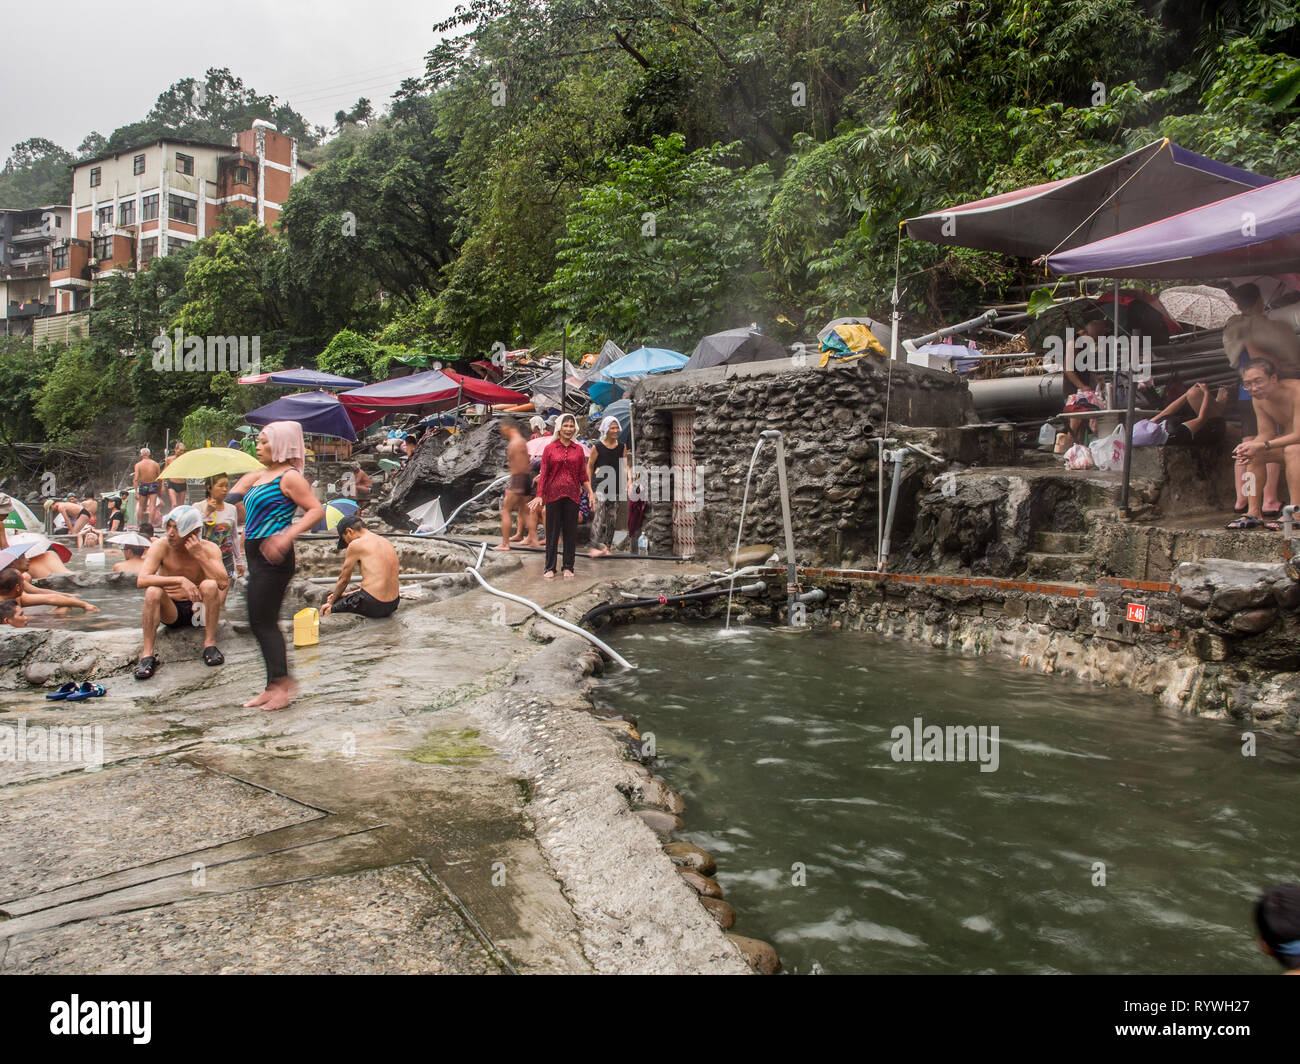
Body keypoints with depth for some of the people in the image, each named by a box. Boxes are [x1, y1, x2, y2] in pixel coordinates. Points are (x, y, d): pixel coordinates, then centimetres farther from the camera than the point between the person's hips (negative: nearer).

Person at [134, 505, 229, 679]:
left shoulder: (208, 549, -10)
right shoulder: (161, 547, -10)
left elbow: (223, 583, -26)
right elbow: (141, 580, -26)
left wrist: (199, 555, -27)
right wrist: (180, 580, -36)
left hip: (198, 608, 0)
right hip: (171, 612, 1)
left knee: (210, 585, -28)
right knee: (153, 591, -28)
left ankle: (210, 644, -20)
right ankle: (147, 655, -25)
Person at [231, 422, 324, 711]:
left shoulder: (289, 477, -9)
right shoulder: (260, 476, 17)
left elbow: (316, 510, -18)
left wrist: (287, 536, -26)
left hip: (272, 557, -9)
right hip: (257, 555, 9)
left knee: (262, 622, -7)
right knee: (263, 624, 11)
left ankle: (281, 683, 0)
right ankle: (274, 686, 19)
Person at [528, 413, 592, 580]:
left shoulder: (578, 449, 6)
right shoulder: (549, 448, 1)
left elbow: (583, 474, 8)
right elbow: (544, 474, 0)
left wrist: (590, 493, 1)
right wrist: (539, 496, -5)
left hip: (572, 495, 2)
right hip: (553, 494, -2)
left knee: (571, 532, 6)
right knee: (552, 532, 3)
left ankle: (568, 568, 15)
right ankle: (550, 568, 11)